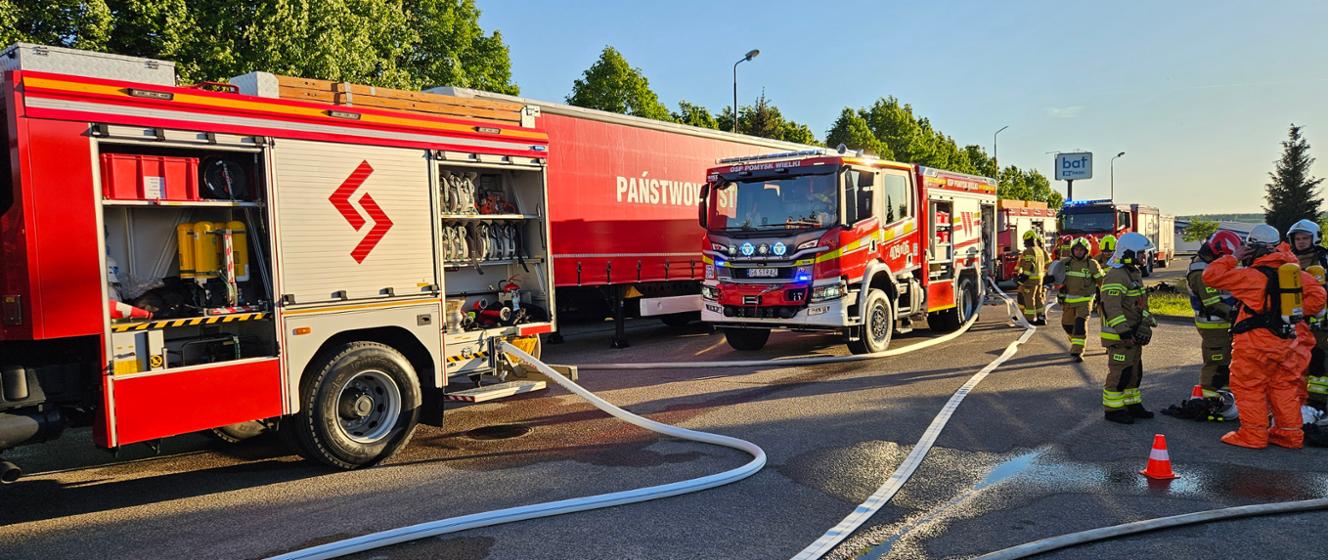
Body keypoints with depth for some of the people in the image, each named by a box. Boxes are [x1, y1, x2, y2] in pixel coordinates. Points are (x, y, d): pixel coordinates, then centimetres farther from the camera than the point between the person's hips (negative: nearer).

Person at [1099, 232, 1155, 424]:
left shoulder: (1134, 273, 15)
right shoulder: (1115, 276, -20)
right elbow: (1112, 308, -26)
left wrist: (1146, 323, 19)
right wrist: (1124, 332, -28)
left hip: (1133, 335, 10)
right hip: (1119, 336, -10)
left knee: (1134, 371, 18)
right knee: (1119, 373, -5)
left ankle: (1133, 405, 29)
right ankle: (1112, 410, 4)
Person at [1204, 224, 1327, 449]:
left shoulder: (1252, 275, -16)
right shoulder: (1295, 271, 6)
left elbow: (1211, 276, -16)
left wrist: (1233, 257, -7)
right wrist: (1297, 313, 14)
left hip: (1256, 342, -7)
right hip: (1288, 340, 7)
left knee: (1249, 388, 2)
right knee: (1284, 387, 16)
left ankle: (1253, 434, 5)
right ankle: (1290, 433, 23)